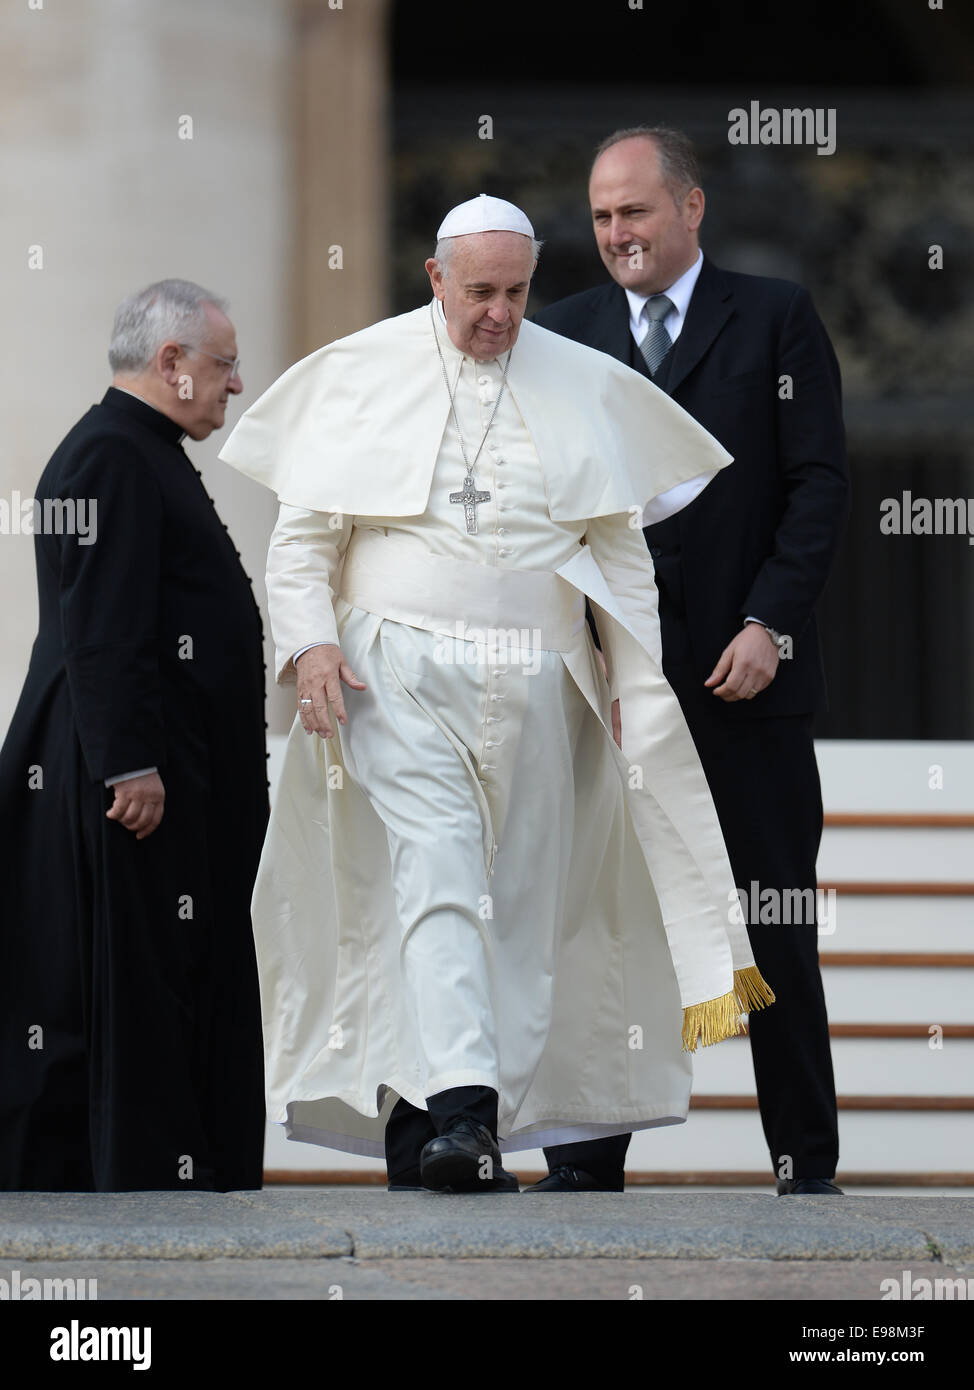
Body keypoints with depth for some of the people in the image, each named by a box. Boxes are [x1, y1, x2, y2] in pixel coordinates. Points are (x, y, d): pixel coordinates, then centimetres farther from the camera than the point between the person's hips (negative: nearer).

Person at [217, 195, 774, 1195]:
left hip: (534, 685, 3)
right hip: (400, 671, -3)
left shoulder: (585, 388, 11)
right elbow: (302, 532, 6)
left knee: (513, 901, 0)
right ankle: (460, 1109, -29)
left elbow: (621, 551, 15)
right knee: (437, 872, -18)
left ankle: (419, 1123, 5)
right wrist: (309, 641, -9)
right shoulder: (361, 374, 5)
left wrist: (642, 680, 6)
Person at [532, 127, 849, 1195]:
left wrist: (771, 624, -11)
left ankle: (807, 1166, 10)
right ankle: (584, 1164, 6)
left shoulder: (776, 320, 4)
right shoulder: (563, 334, 12)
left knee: (776, 934, 3)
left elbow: (819, 483, -1)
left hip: (745, 674, -2)